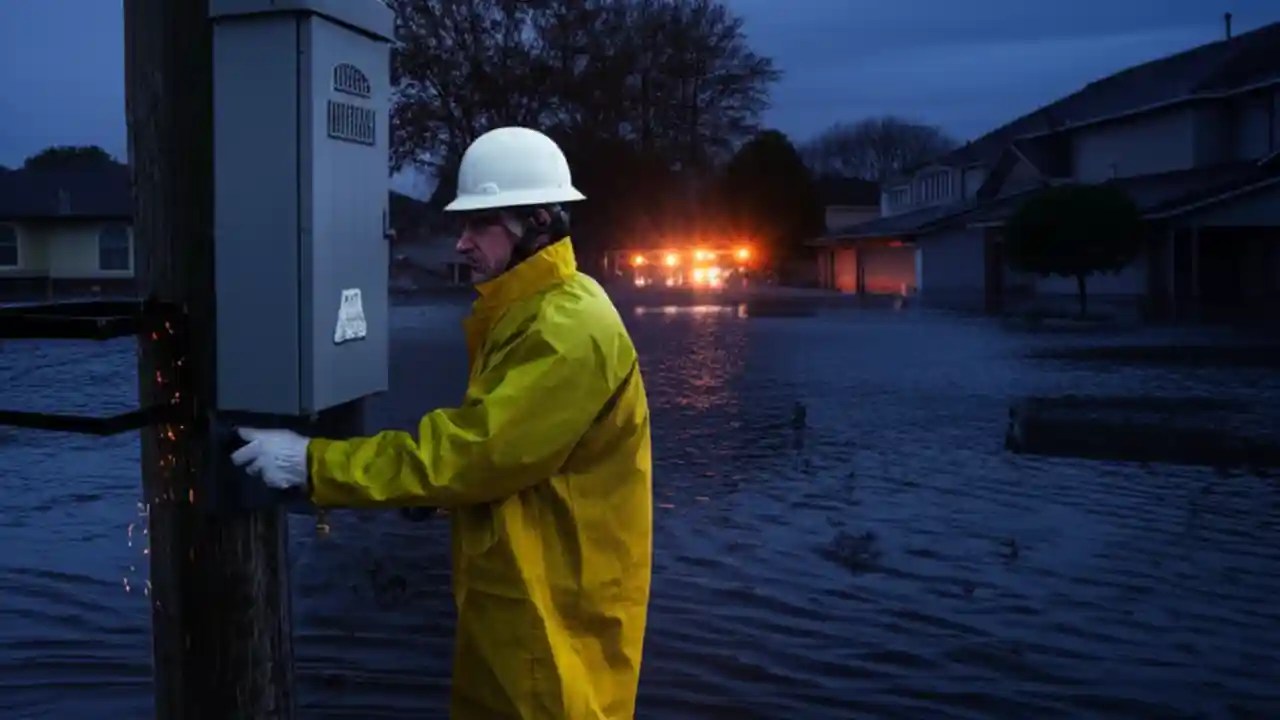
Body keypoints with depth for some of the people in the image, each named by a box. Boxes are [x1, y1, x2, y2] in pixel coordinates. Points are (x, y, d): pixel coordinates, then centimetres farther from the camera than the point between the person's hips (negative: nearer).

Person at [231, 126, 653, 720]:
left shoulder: (569, 329, -23)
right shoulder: (524, 313, 10)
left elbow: (471, 451, -27)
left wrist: (315, 464, -22)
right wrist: (420, 490, 0)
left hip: (554, 606, -9)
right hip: (516, 590, 9)